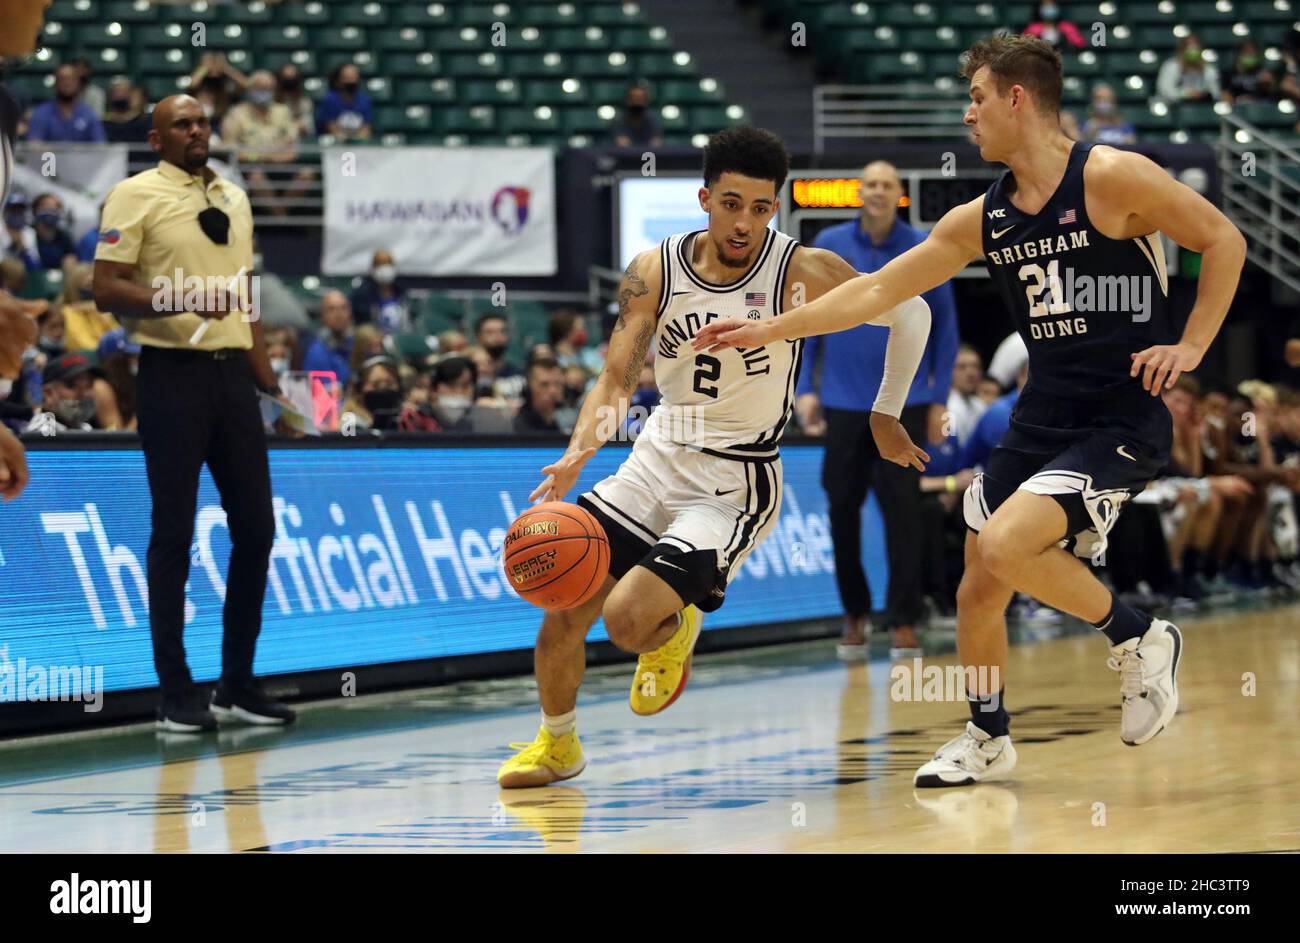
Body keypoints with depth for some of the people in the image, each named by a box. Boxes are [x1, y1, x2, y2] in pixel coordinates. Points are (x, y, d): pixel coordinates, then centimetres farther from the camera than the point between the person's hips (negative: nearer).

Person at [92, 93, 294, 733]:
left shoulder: (233, 198, 16)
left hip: (233, 373, 6)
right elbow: (106, 289, -11)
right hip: (173, 374, -6)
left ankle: (238, 684, 17)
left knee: (255, 528, 6)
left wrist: (264, 373, 16)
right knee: (173, 534, -3)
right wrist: (179, 299, -25)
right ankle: (176, 694, 3)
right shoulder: (136, 195, -4)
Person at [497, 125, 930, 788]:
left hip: (735, 485, -4)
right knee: (563, 610, -1)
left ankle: (676, 629, 17)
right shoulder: (655, 272, -5)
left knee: (626, 619, -21)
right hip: (658, 458, 4)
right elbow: (617, 381, -8)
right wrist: (578, 455, -26)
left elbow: (911, 314, -2)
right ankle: (556, 745, 27)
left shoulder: (802, 273, -15)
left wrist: (886, 416, 5)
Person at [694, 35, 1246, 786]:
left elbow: (1223, 241, -5)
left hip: (1124, 419, -7)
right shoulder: (983, 219, 7)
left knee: (1006, 544, -25)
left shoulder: (1113, 179, -12)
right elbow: (876, 292, 13)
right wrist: (769, 330, 11)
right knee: (980, 588, 9)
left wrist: (1191, 346, -12)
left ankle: (1141, 640, -3)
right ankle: (988, 738, 31)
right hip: (1042, 416, 7)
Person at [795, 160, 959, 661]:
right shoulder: (829, 245, 3)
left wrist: (939, 398, -1)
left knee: (902, 512, -5)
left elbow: (946, 325, 3)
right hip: (844, 402, 2)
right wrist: (805, 386, 1)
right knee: (842, 508, 4)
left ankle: (903, 623, 1)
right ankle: (855, 614, 18)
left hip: (905, 402, -2)